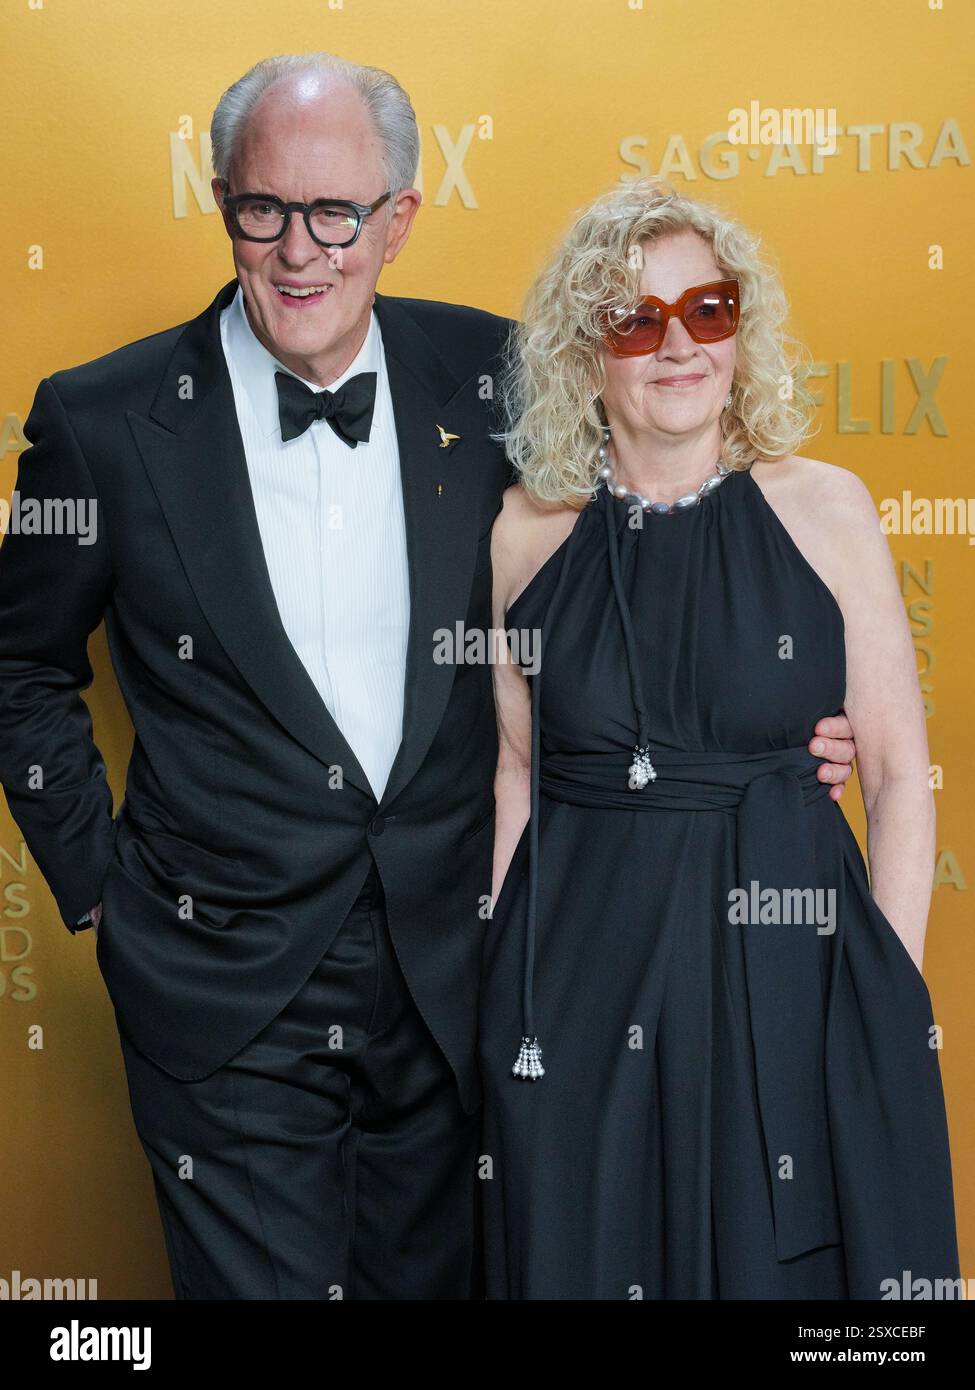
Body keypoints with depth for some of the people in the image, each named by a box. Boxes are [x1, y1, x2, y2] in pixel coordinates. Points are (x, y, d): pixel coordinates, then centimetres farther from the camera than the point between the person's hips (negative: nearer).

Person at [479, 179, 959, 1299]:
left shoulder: (822, 506, -3)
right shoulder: (528, 532, 0)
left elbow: (899, 774, -2)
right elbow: (513, 768, 8)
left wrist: (891, 995, -8)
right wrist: (492, 974, 4)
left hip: (787, 964, -1)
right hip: (577, 975, 1)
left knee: (790, 1256, 12)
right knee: (586, 1256, 13)